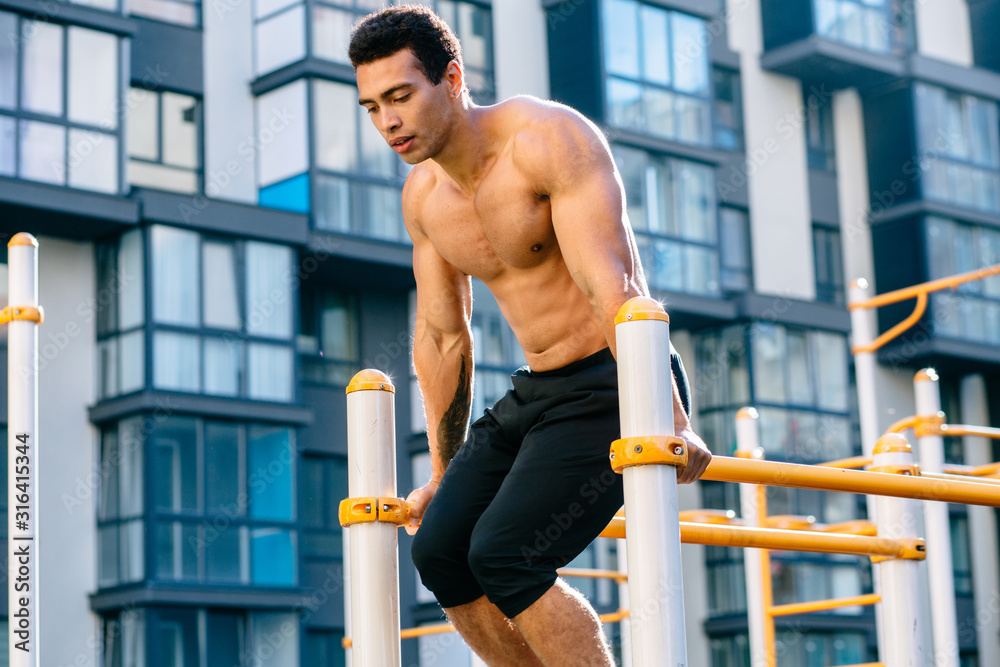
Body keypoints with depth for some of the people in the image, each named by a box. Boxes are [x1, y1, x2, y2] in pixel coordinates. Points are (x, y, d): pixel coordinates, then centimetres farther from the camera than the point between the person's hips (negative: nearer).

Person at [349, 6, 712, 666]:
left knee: (503, 555, -20)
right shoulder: (423, 196, 7)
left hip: (613, 386, -8)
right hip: (536, 391, 8)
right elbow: (441, 334, 17)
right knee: (440, 549, -3)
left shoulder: (550, 138, -18)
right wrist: (445, 473, 21)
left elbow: (614, 288, -27)